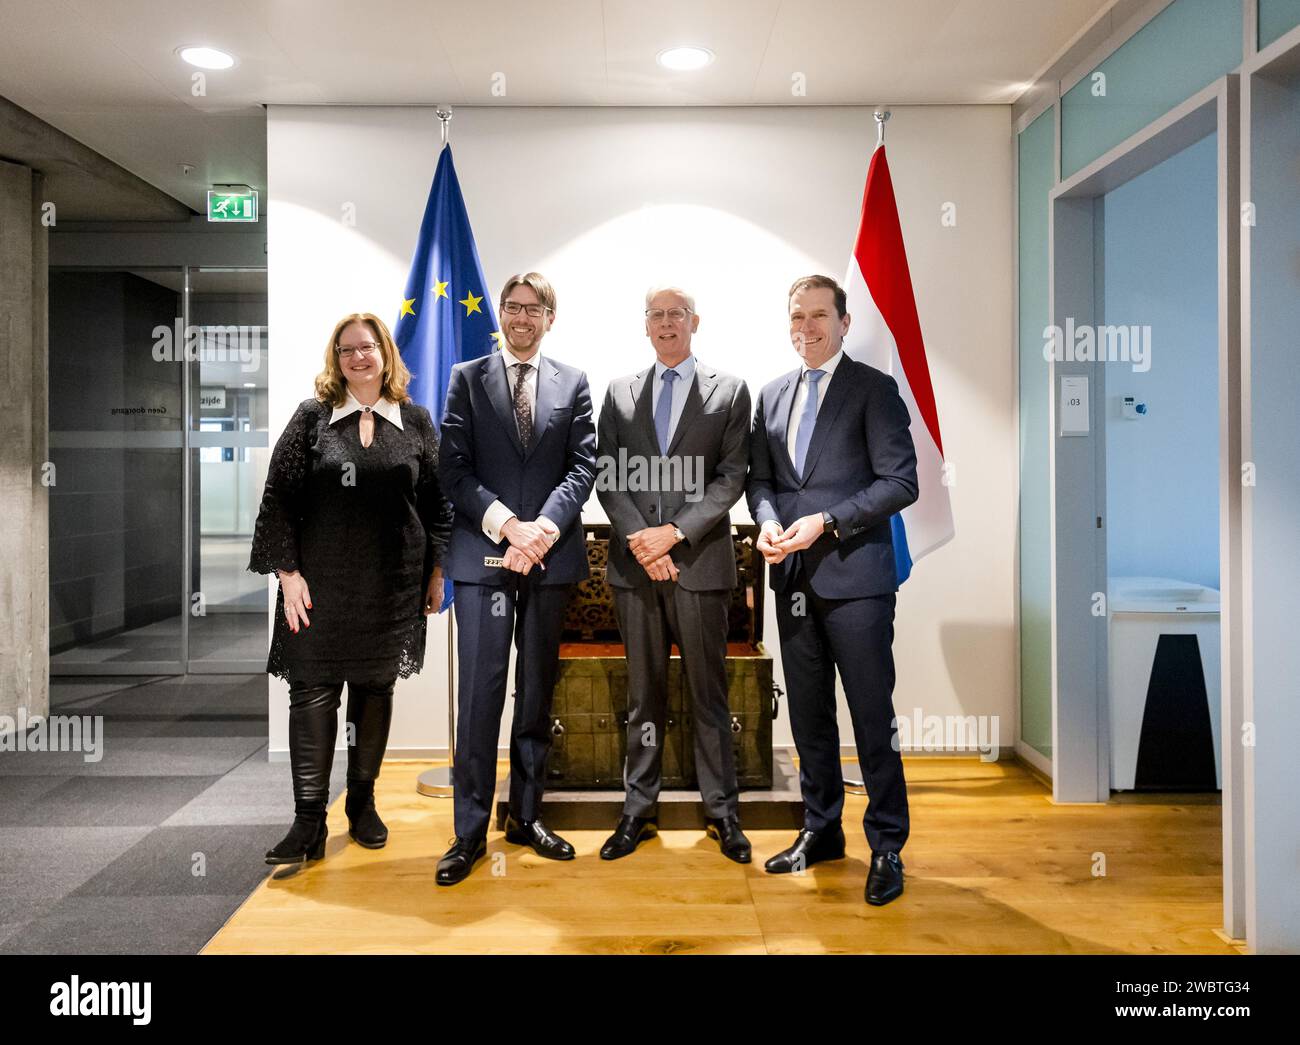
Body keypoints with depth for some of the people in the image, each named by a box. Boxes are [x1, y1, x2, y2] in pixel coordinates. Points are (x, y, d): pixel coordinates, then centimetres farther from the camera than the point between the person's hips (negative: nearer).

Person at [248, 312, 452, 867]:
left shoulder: (415, 421, 5)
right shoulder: (311, 417, 2)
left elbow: (436, 501, 7)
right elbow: (278, 498, -1)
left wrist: (436, 571, 3)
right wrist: (287, 572, -8)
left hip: (392, 585, 1)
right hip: (321, 582, -1)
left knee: (375, 688, 10)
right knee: (312, 690, -2)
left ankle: (363, 802, 24)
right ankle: (309, 821, 5)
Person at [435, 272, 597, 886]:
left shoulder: (572, 383, 11)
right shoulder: (467, 379, 7)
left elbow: (583, 465, 2)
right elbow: (454, 468, -1)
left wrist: (543, 528, -14)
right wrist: (505, 524, -14)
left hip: (550, 554, 2)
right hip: (483, 553, -2)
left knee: (538, 692, 10)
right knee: (479, 693, -4)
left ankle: (526, 816, 22)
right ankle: (470, 832, 6)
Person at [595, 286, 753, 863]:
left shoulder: (730, 391, 5)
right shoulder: (620, 392, 11)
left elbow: (731, 477, -3)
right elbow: (607, 474, 5)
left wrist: (676, 532, -13)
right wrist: (638, 537, -10)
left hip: (700, 561, -2)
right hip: (634, 562, 2)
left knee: (708, 692, 5)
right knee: (644, 693, 10)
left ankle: (721, 810, 17)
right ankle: (639, 810, 20)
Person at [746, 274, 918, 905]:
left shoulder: (875, 389, -2)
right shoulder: (773, 394, 15)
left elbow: (900, 482, -9)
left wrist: (826, 521, -17)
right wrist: (768, 519, -4)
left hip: (855, 575, -5)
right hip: (793, 577, 6)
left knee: (872, 716, 0)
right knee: (808, 715, 14)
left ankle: (886, 846, 13)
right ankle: (821, 829, 28)